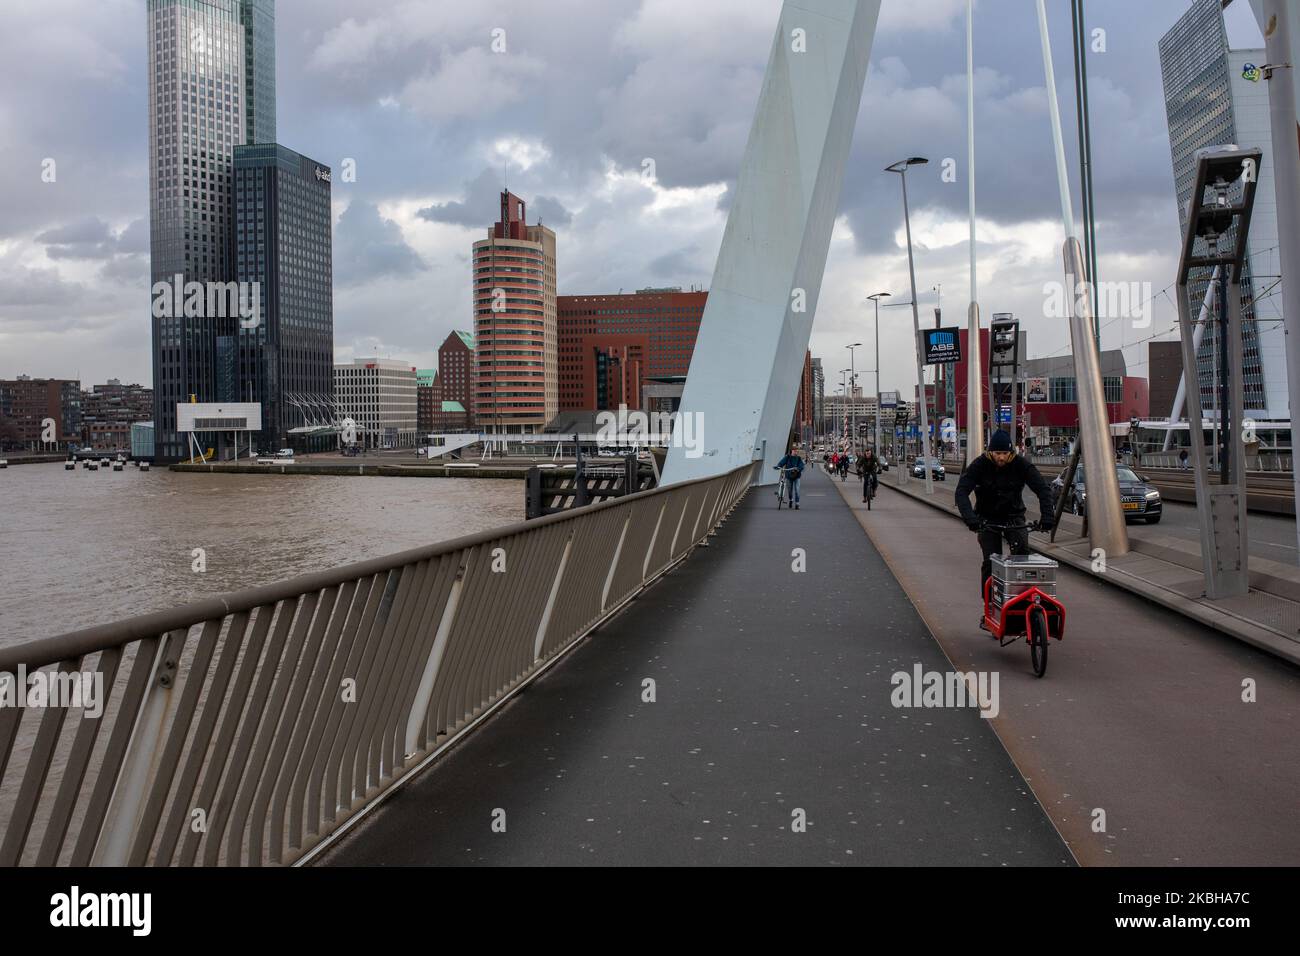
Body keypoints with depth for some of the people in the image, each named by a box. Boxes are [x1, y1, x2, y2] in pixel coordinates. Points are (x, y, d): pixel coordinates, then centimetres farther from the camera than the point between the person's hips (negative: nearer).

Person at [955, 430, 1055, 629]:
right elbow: (961, 491, -25)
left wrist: (1047, 515, -32)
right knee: (991, 562, -8)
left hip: (1014, 517, 0)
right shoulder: (979, 465, -16)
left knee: (1022, 548, -27)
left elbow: (1043, 489, -18)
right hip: (987, 519, 0)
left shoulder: (1021, 465, -14)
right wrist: (969, 517, -41)